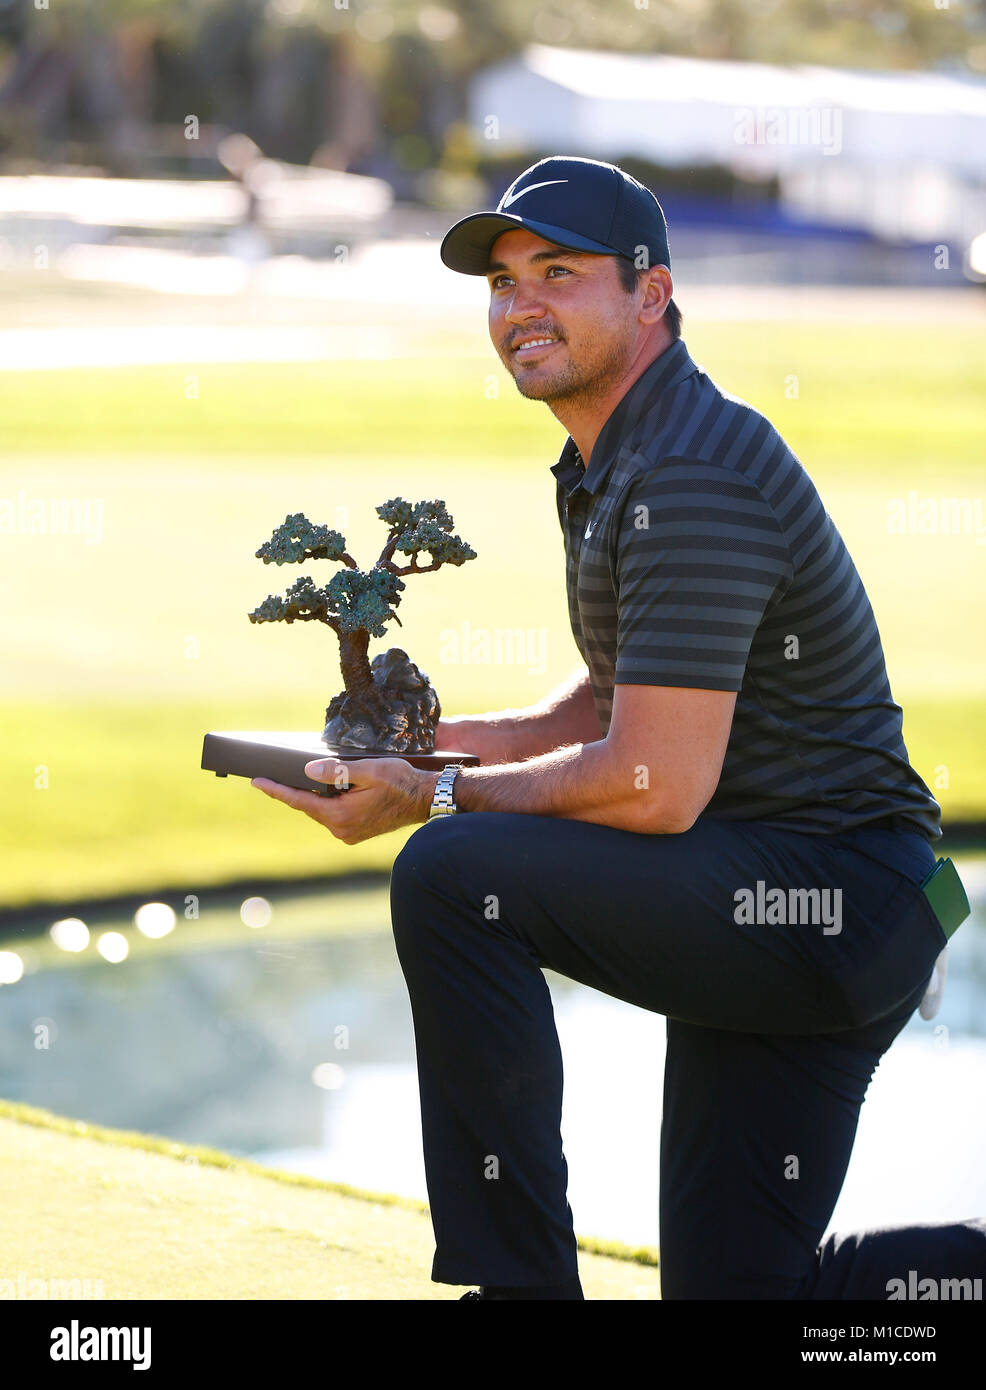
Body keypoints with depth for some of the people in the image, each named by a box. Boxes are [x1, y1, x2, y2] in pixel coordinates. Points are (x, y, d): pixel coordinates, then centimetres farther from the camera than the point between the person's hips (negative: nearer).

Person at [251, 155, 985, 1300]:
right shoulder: (609, 461, 14)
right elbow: (624, 697, 25)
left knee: (454, 874, -25)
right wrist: (447, 738, 9)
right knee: (732, 1288, 10)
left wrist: (437, 798, -14)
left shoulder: (691, 478, -19)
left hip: (838, 902, -11)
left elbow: (656, 787, -24)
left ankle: (520, 1277, -18)